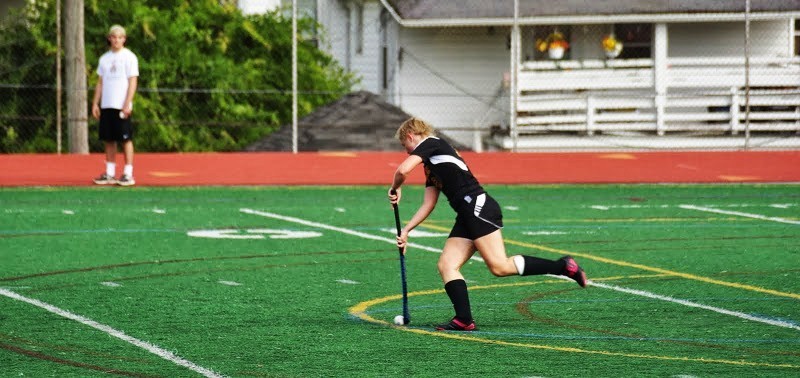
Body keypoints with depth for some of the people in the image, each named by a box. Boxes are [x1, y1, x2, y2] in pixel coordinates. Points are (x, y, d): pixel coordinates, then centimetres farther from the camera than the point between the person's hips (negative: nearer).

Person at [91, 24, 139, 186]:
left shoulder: (129, 57, -2)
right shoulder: (104, 59, 14)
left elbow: (133, 82, -7)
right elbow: (100, 83, 17)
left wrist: (127, 104, -15)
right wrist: (95, 103, 9)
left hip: (122, 106, -5)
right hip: (106, 106, 5)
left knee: (126, 139, -4)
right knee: (108, 140, 6)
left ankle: (128, 174, -2)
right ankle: (109, 174, 10)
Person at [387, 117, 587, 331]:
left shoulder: (432, 144, 0)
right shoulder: (431, 167, 28)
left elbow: (403, 170, -14)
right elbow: (428, 205, 30)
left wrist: (396, 189, 6)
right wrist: (406, 230, 28)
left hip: (478, 207, -10)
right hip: (466, 217, 10)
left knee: (499, 267, -16)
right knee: (446, 265, 0)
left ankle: (563, 266, -12)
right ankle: (464, 319, -10)